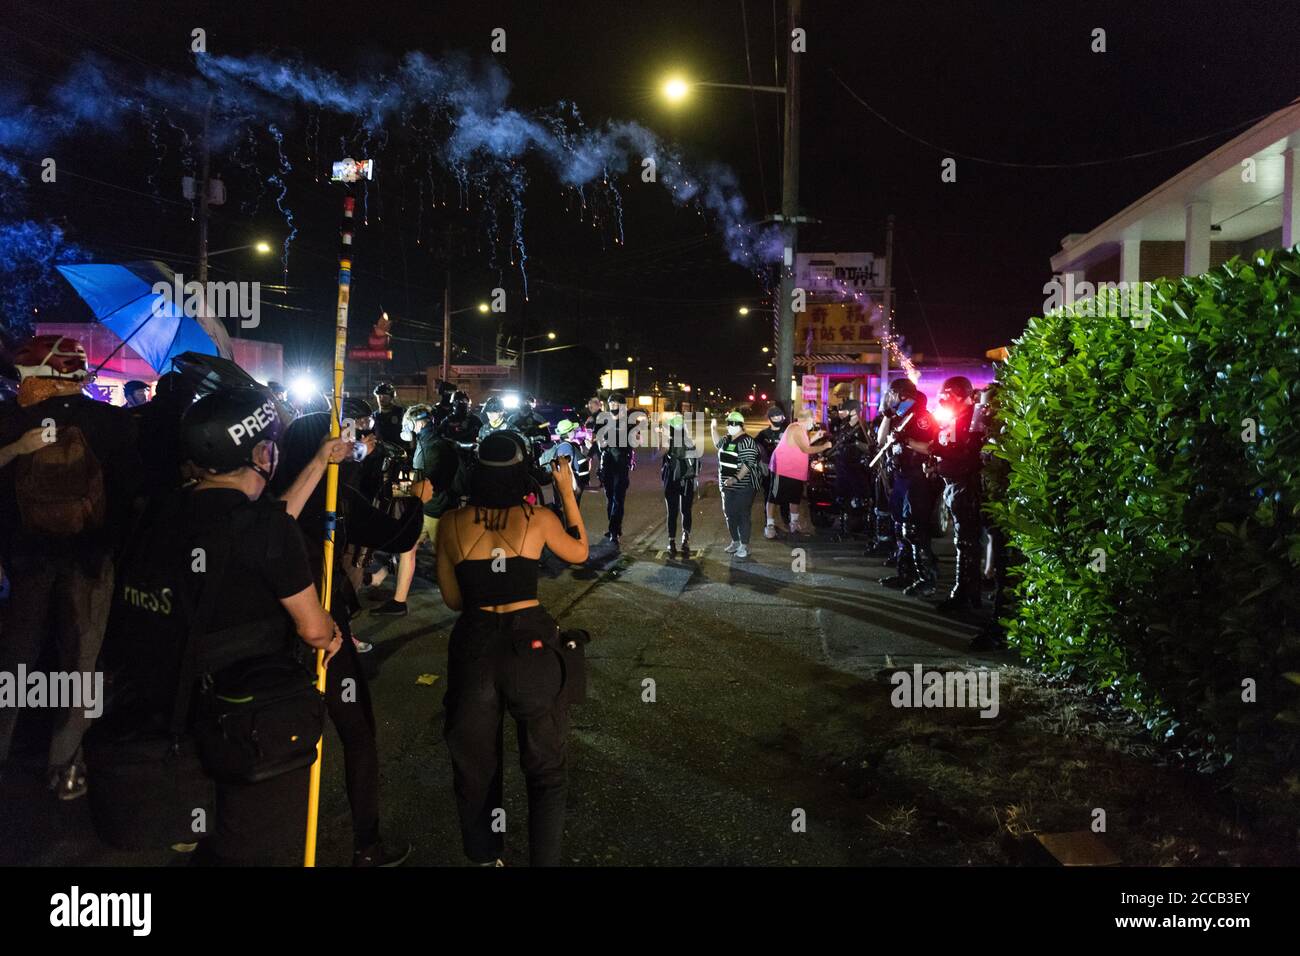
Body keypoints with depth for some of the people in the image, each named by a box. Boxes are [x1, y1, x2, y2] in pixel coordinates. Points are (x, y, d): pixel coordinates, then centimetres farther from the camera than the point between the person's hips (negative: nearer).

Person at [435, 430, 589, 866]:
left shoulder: (450, 523, -3)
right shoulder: (537, 519, -8)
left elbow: (453, 598, 6)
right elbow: (579, 552, 13)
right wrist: (567, 491, 15)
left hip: (473, 647, 2)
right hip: (532, 646, -2)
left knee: (475, 766, 21)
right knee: (546, 770, 16)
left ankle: (485, 858, 36)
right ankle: (543, 860, 17)